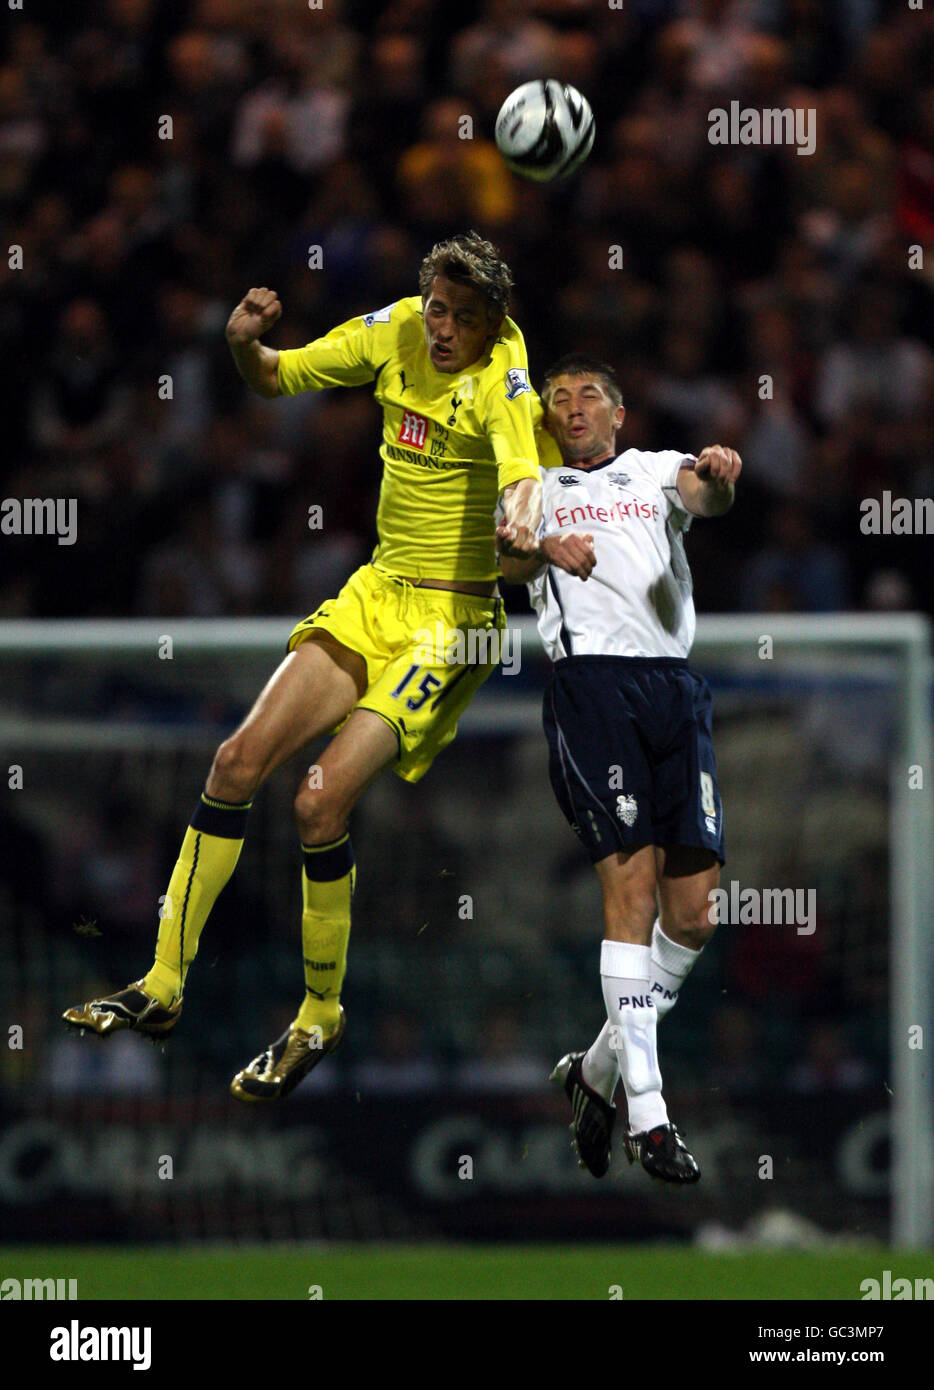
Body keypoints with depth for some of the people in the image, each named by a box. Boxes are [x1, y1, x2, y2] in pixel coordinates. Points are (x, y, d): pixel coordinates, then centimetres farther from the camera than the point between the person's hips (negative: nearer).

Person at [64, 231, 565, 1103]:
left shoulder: (501, 384, -18)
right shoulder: (398, 332, 1)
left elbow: (522, 475, -37)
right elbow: (274, 378, 12)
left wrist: (523, 524, -61)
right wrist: (244, 342, -11)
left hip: (451, 621, -6)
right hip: (376, 596, 6)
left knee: (320, 801, -18)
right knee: (240, 760, -6)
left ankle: (320, 1016, 2)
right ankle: (163, 989, 1)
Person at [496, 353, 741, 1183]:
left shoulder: (657, 471, 22)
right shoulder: (533, 492, 21)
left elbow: (703, 498, 0)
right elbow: (496, 563, 4)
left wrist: (719, 478, -24)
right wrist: (546, 551, -17)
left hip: (675, 685, 3)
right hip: (591, 684, -3)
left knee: (693, 910, -1)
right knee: (631, 882, -15)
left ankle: (599, 1072, 17)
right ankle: (647, 1114, -17)